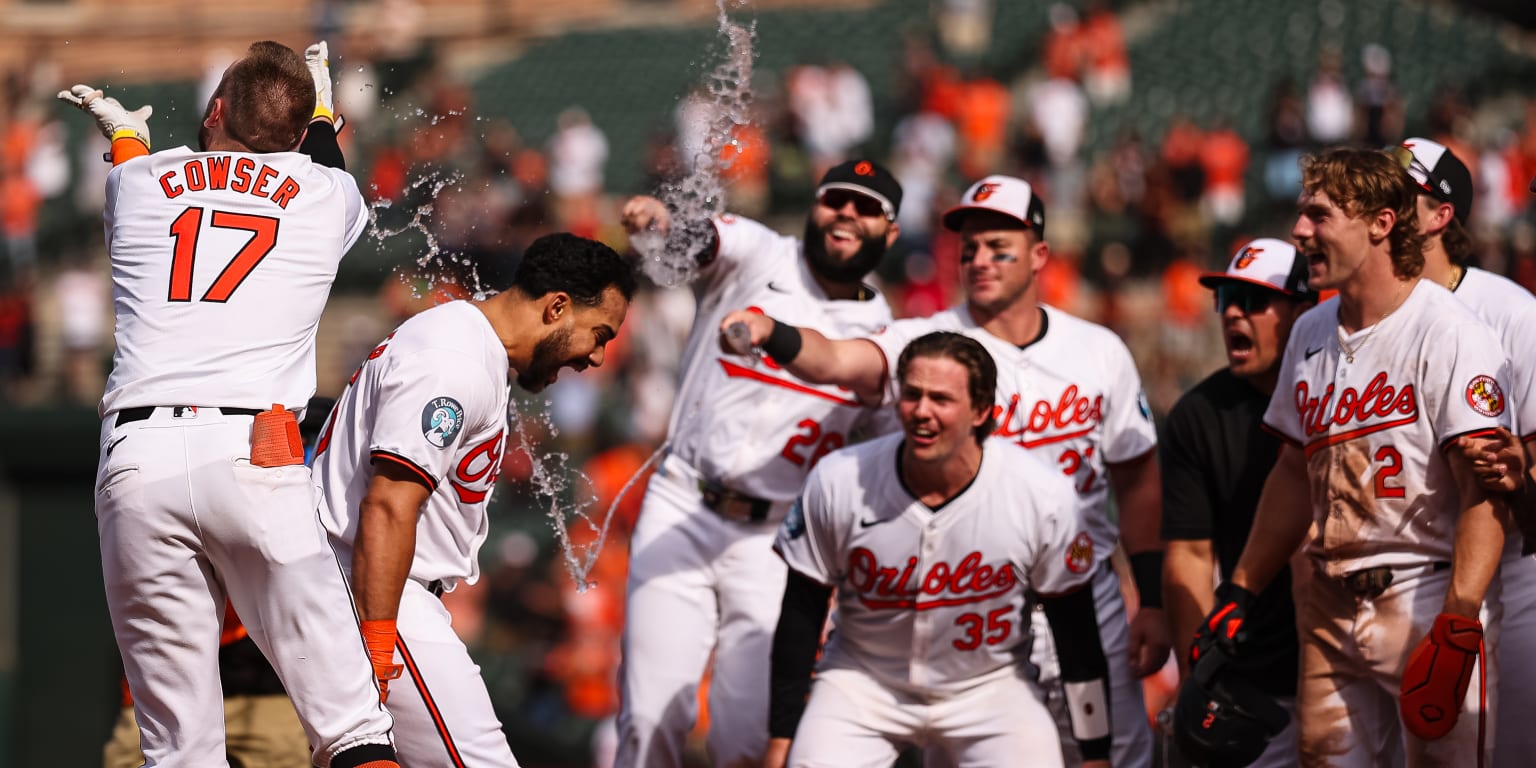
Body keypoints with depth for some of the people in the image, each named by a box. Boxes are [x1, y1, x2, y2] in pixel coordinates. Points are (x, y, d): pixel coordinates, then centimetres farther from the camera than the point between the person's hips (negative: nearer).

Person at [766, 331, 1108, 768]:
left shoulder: (1045, 497, -16)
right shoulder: (838, 482, -15)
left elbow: (1076, 630, -4)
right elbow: (800, 616, -3)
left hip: (989, 688, 0)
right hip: (862, 681, 0)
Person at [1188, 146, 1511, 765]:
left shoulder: (1451, 335, -12)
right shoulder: (1312, 334, 13)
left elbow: (1485, 494, -18)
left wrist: (1456, 629, -25)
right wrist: (1239, 592, 18)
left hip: (1429, 596, -7)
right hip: (1329, 606, 7)